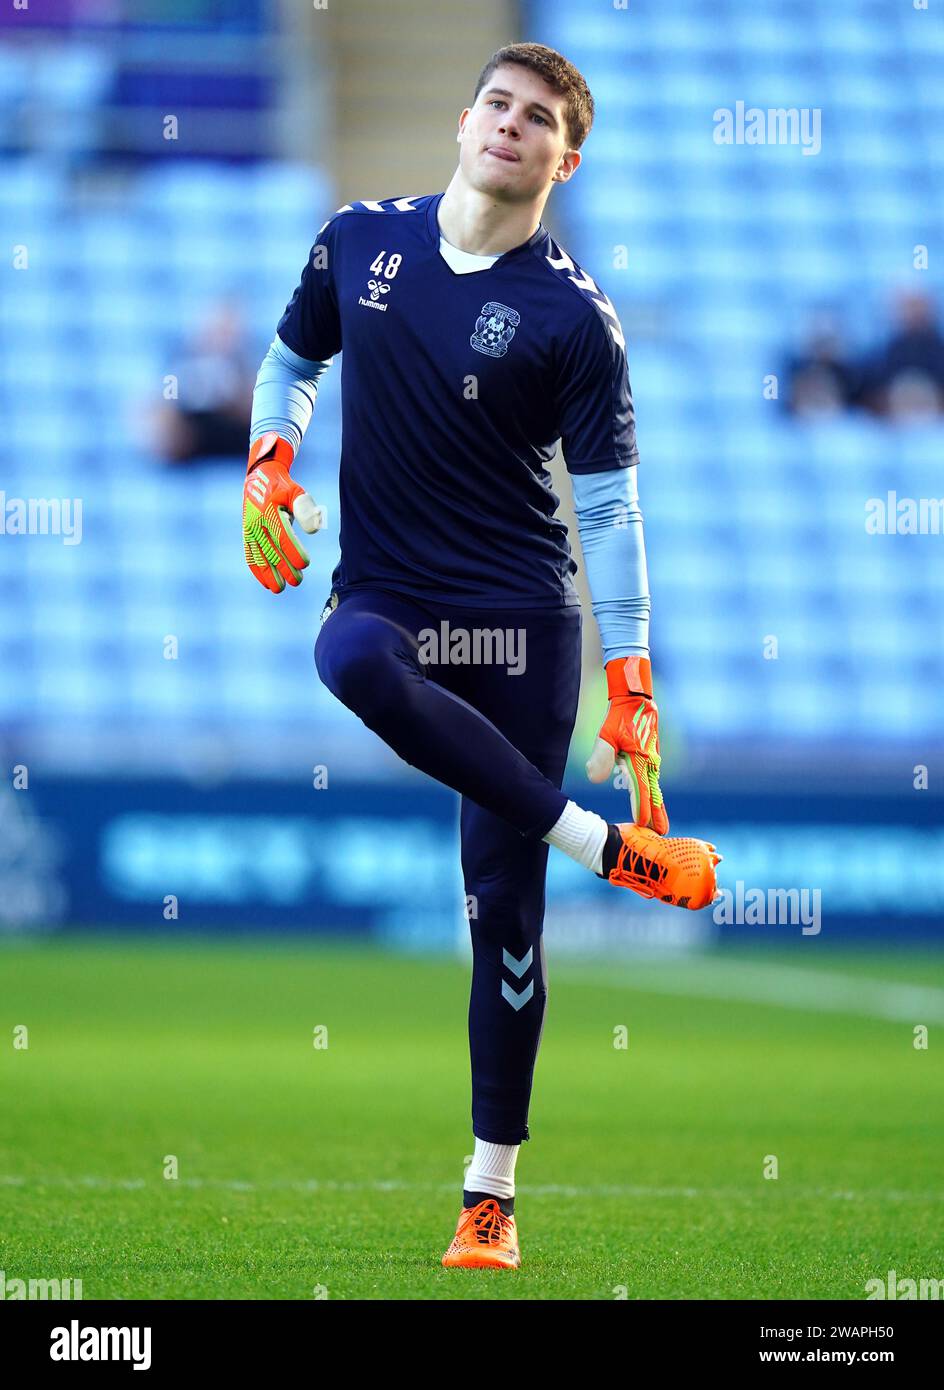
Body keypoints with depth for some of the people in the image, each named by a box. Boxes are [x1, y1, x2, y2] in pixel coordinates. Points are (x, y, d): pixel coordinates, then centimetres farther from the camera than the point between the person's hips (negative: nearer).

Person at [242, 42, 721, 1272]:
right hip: (388, 600, 2)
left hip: (521, 616, -2)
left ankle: (492, 1195, 8)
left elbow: (608, 509, -5)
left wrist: (630, 689, -10)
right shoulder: (361, 240, 5)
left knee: (504, 907, -3)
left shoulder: (574, 317, -5)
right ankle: (603, 846, -30)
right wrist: (267, 468, 3)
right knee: (353, 658, -38)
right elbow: (293, 360, 23)